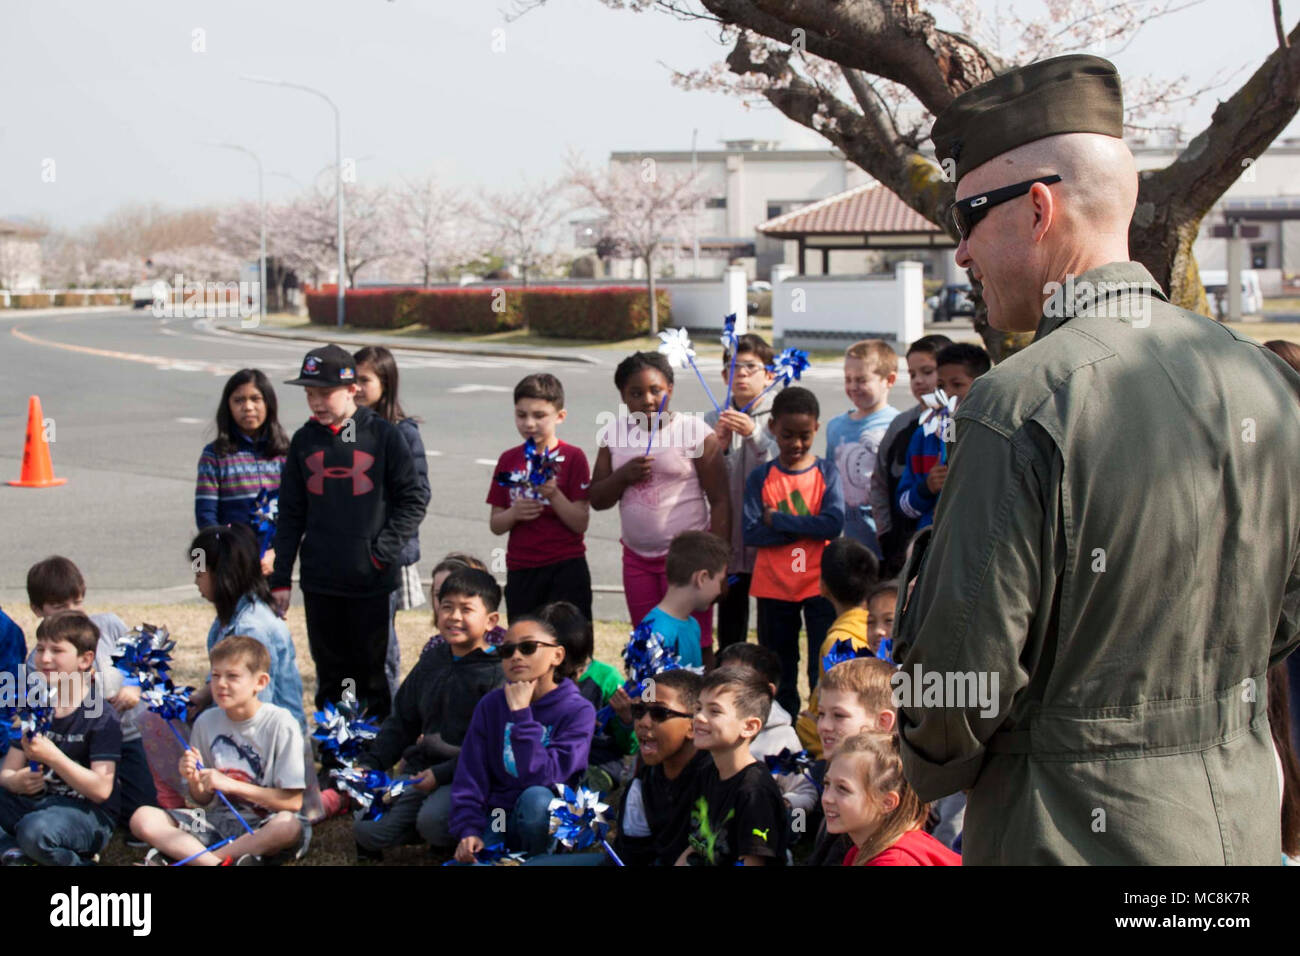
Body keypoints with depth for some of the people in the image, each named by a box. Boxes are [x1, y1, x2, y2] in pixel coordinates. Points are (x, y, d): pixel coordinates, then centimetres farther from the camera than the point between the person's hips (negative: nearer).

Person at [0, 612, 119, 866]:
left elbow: (101, 790, -17)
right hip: (35, 802, 7)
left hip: (85, 812, -6)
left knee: (35, 830, -39)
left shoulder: (102, 717, -9)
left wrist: (53, 757, -26)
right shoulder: (35, 707, 11)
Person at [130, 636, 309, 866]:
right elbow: (203, 799, 10)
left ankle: (183, 854, -26)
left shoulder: (280, 724, -10)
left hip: (262, 825, -4)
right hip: (219, 819, 4)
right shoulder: (206, 722, 3)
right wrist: (194, 781, -13)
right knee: (142, 818, -14)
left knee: (289, 826, -39)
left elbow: (293, 802, -14)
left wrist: (230, 785, -19)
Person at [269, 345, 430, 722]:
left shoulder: (384, 436, -4)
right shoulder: (304, 440, 7)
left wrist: (383, 551, -10)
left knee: (372, 667, 3)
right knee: (329, 671, 11)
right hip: (319, 579, 3)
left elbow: (414, 500, -1)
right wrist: (280, 579, 9)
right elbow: (290, 514, 11)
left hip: (371, 580, -3)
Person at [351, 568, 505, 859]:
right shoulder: (432, 662, 15)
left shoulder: (499, 673, -8)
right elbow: (401, 722, 24)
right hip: (419, 773, 6)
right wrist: (369, 764, 12)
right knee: (366, 830, -10)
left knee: (432, 820, -33)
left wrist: (442, 774, -20)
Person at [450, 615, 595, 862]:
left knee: (535, 796, -35)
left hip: (549, 822, -1)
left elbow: (541, 778, -22)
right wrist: (469, 830, -14)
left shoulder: (578, 711, -10)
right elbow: (469, 777, 0)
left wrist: (521, 714, -22)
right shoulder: (490, 706, 1)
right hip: (498, 819, 2)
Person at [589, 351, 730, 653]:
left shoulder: (694, 431, -8)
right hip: (637, 557, 5)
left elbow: (720, 501, -9)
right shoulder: (614, 435, 6)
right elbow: (597, 500, 8)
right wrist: (623, 476, -12)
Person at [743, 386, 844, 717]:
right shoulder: (761, 477, 0)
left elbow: (833, 524, -15)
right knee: (780, 672, 13)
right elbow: (751, 533, -10)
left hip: (819, 584, -2)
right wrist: (805, 528, -17)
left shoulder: (826, 472, -1)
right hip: (774, 587, 2)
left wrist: (778, 520, -15)